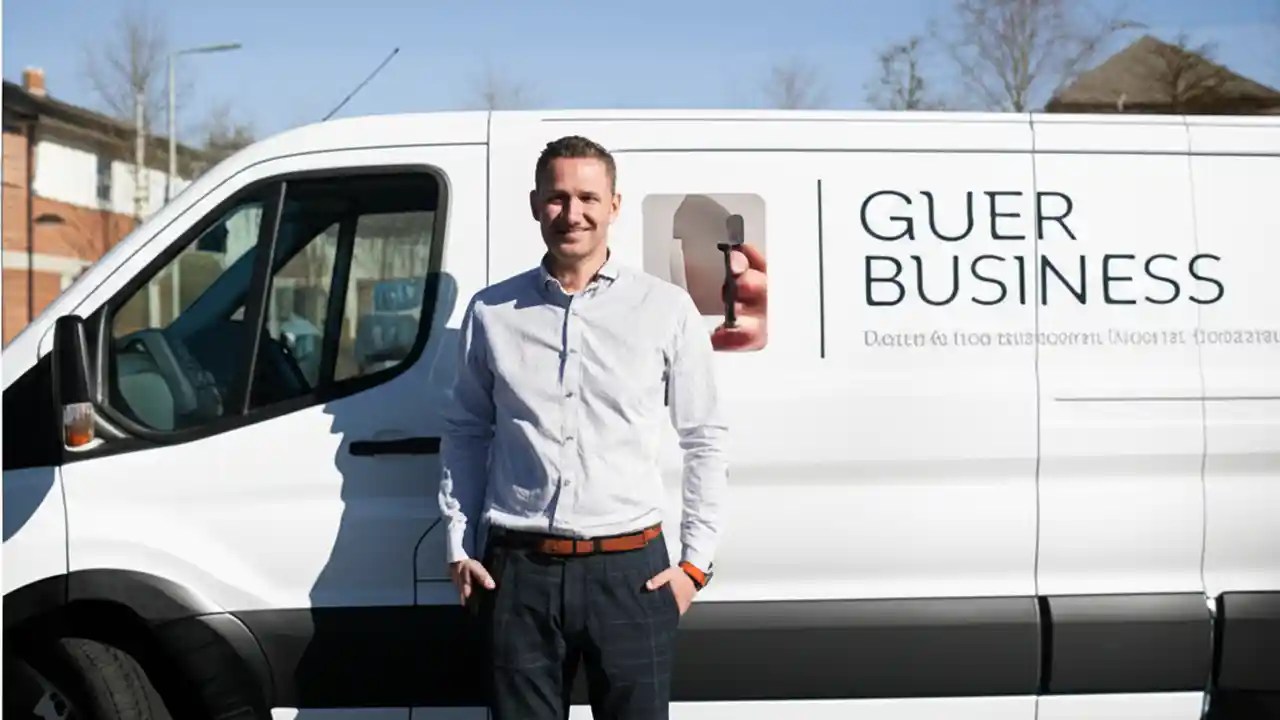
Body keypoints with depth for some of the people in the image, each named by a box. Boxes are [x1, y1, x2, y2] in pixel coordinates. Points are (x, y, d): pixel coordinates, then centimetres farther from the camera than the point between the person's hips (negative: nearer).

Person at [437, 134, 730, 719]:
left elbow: (705, 439, 5)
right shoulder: (491, 312, 5)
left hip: (630, 568, -1)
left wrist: (697, 559, 1)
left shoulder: (666, 309, 1)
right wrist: (458, 548, 7)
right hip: (519, 570, 1)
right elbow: (465, 433, 12)